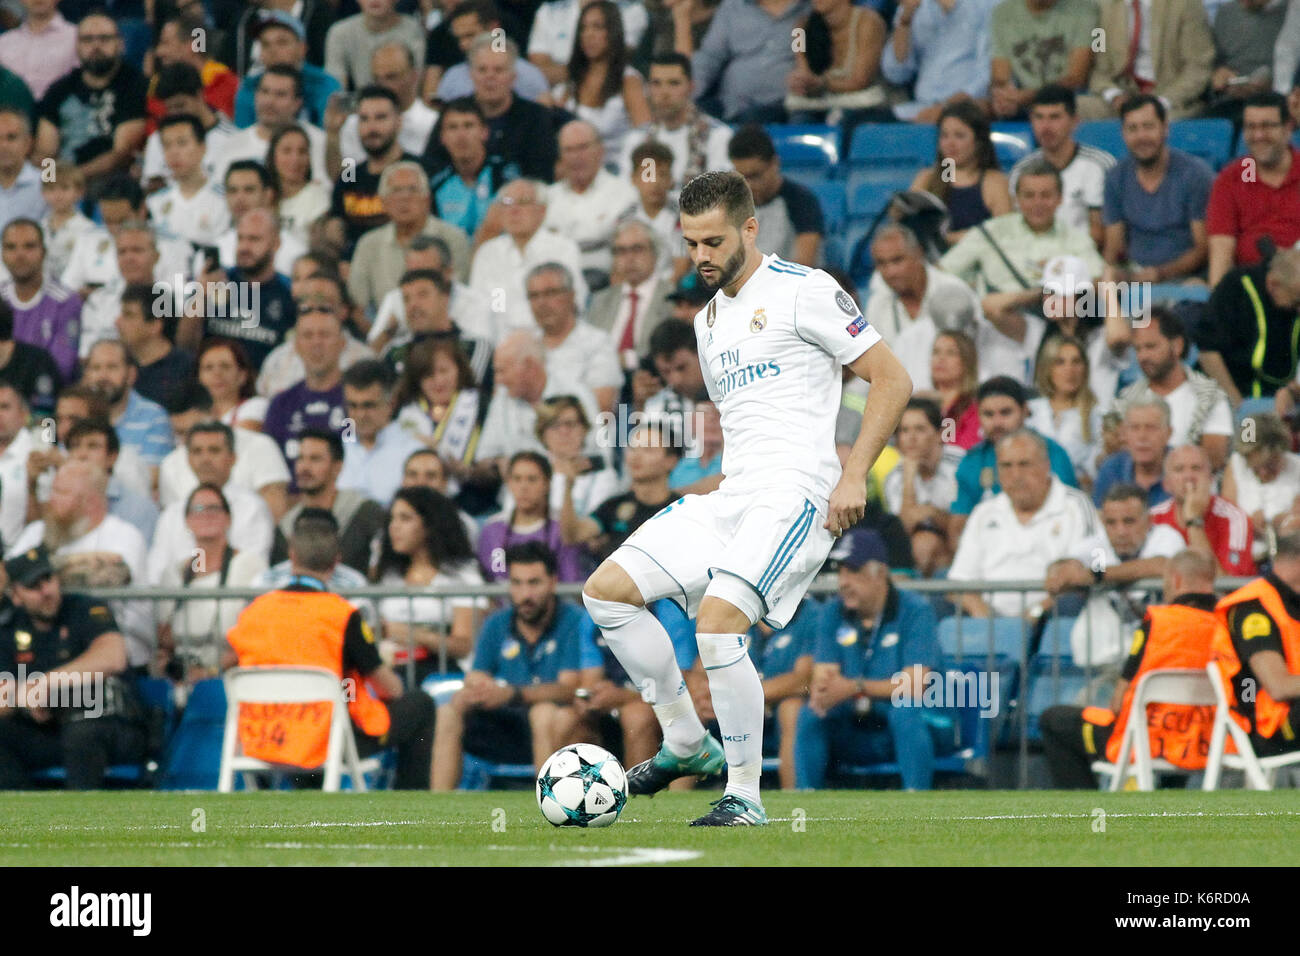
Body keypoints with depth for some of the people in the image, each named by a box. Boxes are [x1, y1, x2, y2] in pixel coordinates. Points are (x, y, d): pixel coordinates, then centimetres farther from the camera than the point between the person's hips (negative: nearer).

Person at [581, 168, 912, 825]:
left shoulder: (802, 291, -5)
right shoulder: (708, 321, 20)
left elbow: (892, 380, -7)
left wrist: (854, 475, -14)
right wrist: (730, 484, 19)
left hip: (794, 494, -9)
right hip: (729, 497, 9)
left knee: (716, 624, -26)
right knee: (606, 590, 0)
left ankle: (746, 794, -13)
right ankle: (686, 744, 8)